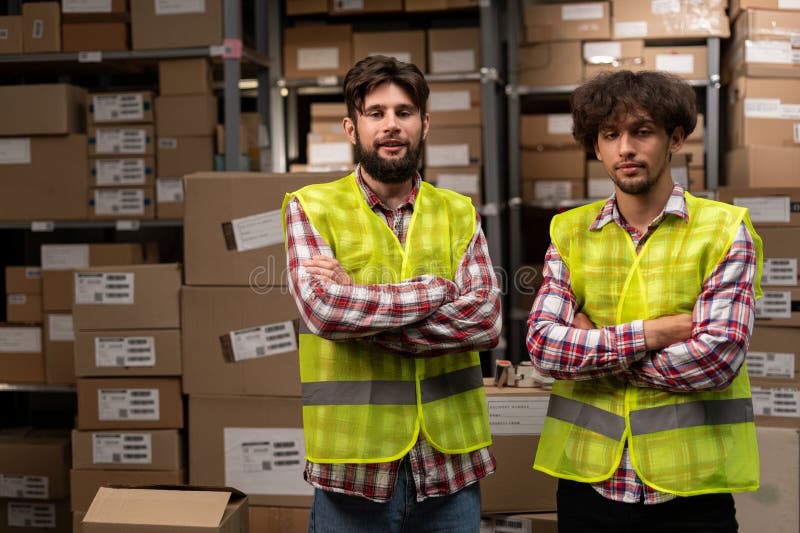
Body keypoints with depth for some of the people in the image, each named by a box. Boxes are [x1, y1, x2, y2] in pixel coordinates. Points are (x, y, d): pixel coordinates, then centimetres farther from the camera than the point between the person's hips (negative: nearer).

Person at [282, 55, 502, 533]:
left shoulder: (458, 213, 6)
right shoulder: (311, 208, -1)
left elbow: (485, 320, -9)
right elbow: (323, 309, -19)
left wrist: (358, 308, -15)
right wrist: (440, 290, -12)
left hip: (450, 460, 2)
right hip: (354, 464, -2)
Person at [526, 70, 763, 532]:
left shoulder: (725, 229, -4)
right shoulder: (570, 232, 5)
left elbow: (717, 357, -15)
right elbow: (542, 345, -7)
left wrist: (592, 349, -10)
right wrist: (653, 333, -15)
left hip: (691, 488, -2)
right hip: (587, 480, 3)